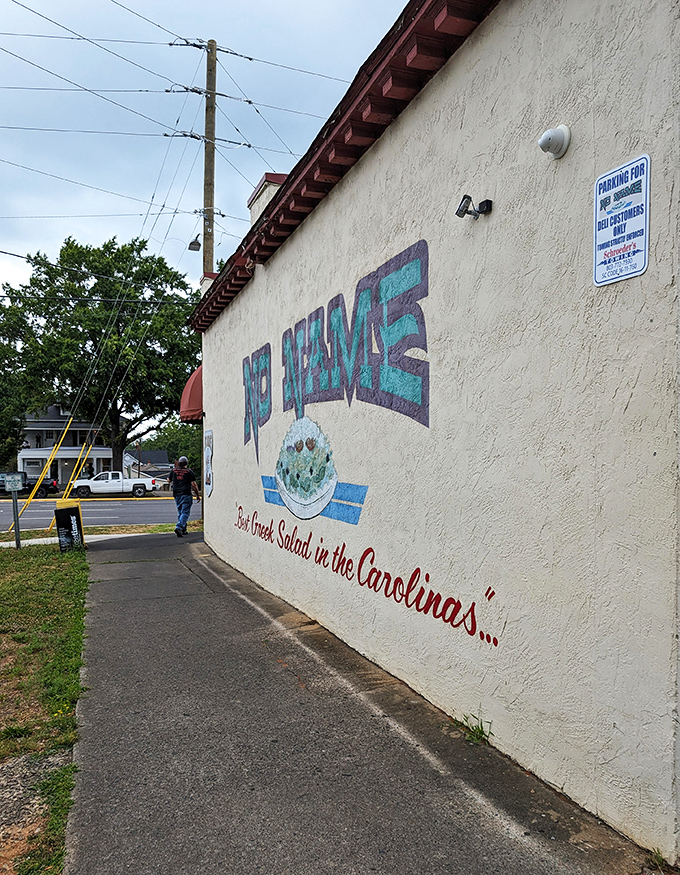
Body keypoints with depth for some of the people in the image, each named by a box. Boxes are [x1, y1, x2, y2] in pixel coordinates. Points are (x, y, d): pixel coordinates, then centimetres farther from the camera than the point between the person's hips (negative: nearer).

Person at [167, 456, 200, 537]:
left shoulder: (173, 470, 7)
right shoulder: (189, 471, -3)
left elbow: (168, 480, 21)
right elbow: (194, 484, -6)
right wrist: (198, 495, 1)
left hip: (176, 494, 5)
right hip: (186, 494, -5)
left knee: (180, 512, 16)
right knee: (185, 512, -6)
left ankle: (183, 530, 19)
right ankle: (179, 527, -24)